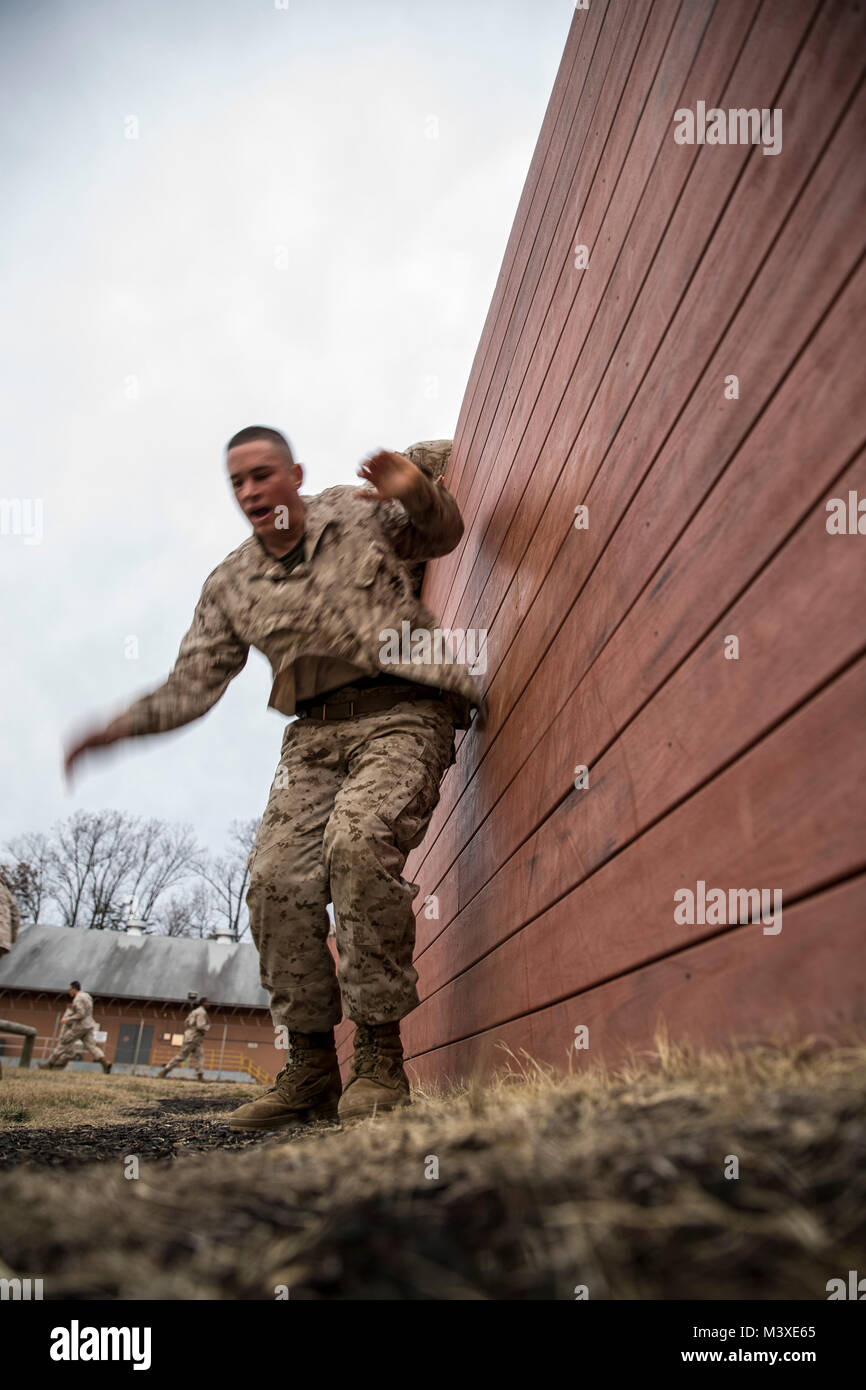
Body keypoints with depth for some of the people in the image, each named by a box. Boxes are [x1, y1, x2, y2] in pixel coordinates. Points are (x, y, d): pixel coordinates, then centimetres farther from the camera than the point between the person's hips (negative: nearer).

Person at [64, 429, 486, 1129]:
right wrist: (123, 725, -4)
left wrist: (419, 488, 1)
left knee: (358, 840, -31)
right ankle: (311, 1071, -1)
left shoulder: (362, 513, 9)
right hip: (314, 737, 4)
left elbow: (443, 533, 24)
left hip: (401, 716, -4)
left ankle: (381, 1057, -22)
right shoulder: (229, 585, 15)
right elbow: (193, 684, 14)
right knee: (278, 879, -16)